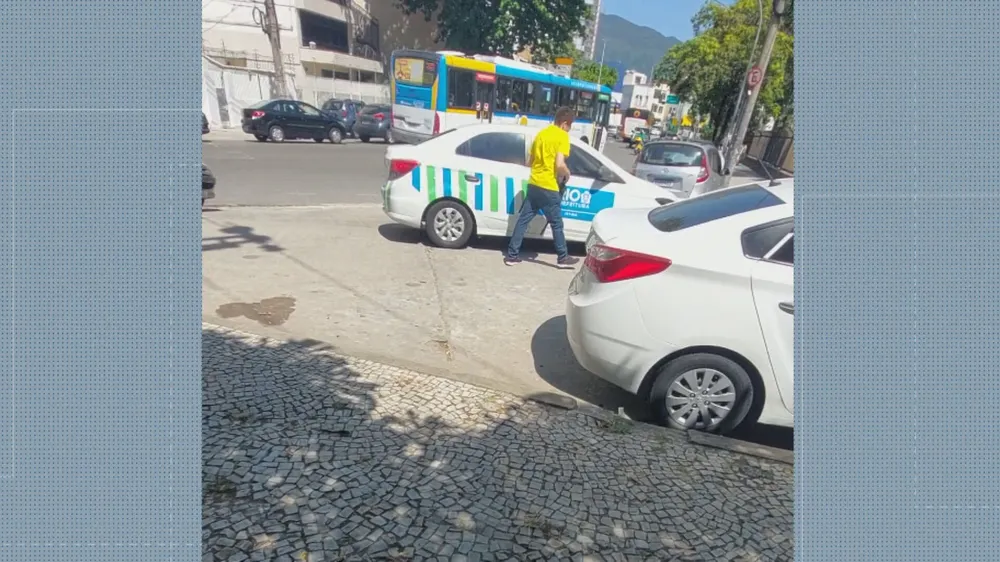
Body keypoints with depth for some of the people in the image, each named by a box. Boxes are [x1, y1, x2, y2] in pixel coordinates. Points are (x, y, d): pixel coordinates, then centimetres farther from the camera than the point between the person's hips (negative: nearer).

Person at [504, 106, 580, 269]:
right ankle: (563, 258, 19)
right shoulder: (562, 136, -8)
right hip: (549, 187, -7)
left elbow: (529, 162, 16)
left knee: (523, 220, 9)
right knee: (556, 224, 6)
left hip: (533, 184, 7)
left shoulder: (541, 133, 14)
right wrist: (567, 174, -1)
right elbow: (560, 164, -19)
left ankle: (511, 255, 11)